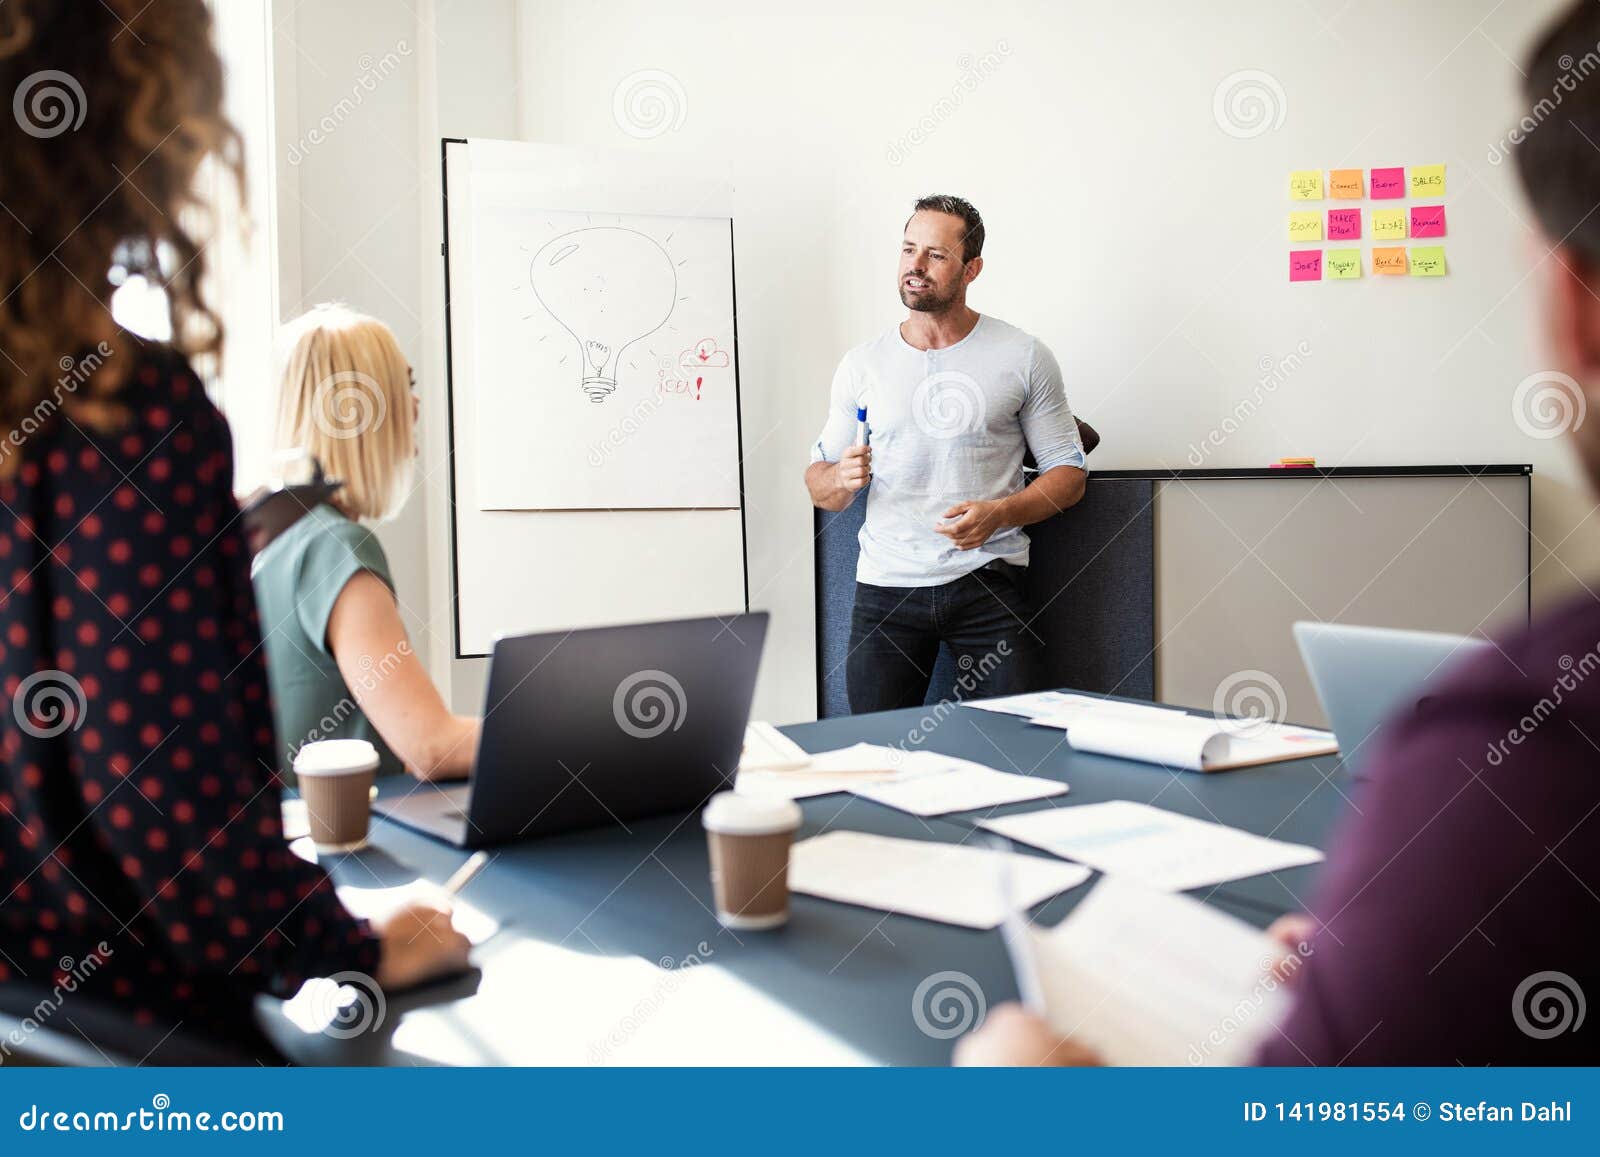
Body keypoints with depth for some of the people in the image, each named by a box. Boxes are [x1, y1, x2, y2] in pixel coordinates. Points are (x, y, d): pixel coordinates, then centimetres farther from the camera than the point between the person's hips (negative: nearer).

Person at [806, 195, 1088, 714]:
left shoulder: (1024, 356, 3)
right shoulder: (862, 364, 8)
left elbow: (1069, 472, 4)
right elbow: (818, 483, 11)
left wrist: (998, 513, -13)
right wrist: (841, 479, -13)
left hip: (988, 582, -1)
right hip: (886, 587, 2)